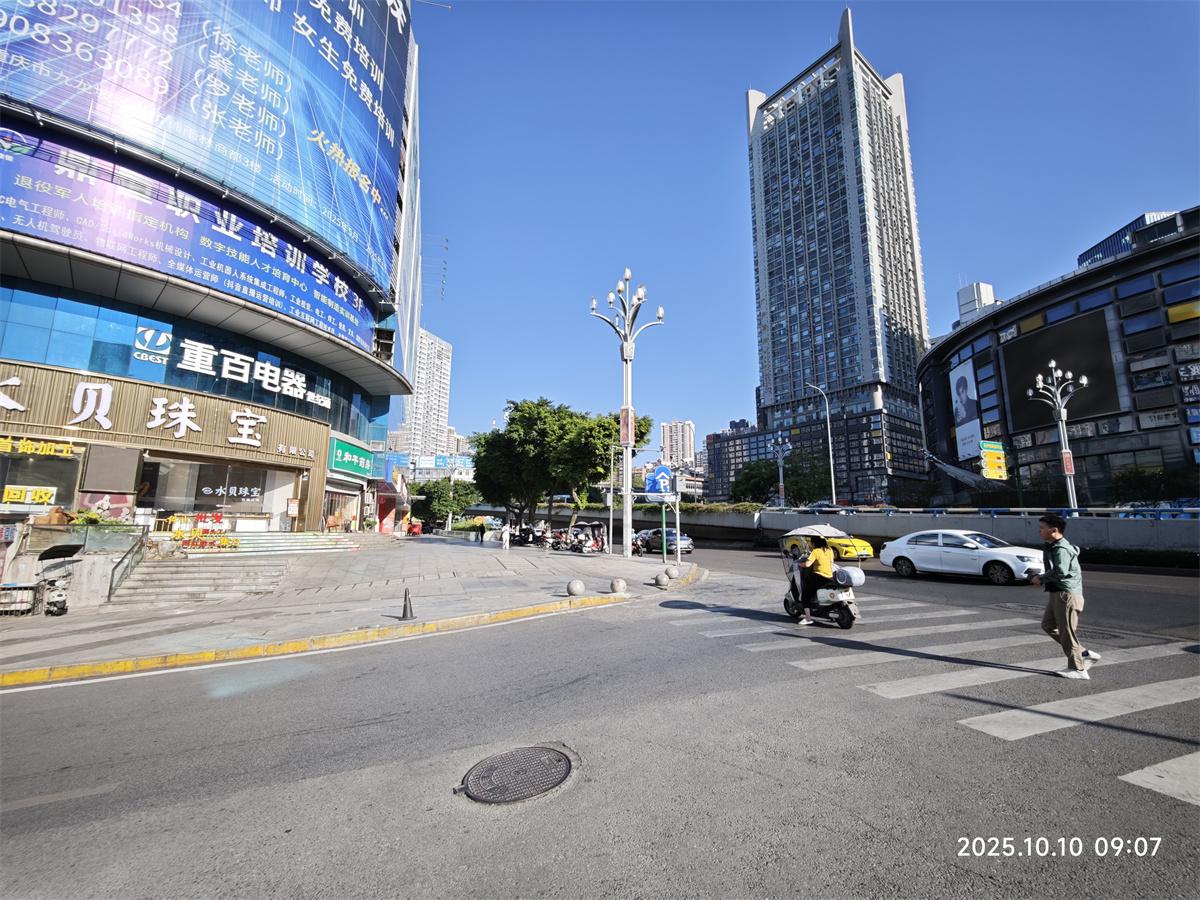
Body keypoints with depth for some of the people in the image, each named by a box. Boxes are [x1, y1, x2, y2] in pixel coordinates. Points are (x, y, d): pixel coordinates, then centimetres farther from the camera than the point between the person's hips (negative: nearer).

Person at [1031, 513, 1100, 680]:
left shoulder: (1061, 549, -19)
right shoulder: (1052, 547, 12)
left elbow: (1060, 571, -32)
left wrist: (1041, 578, -17)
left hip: (1066, 593, -10)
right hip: (1057, 593, 10)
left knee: (1067, 631, -2)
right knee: (1048, 624, 14)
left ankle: (1077, 669, 7)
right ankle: (1084, 654, 20)